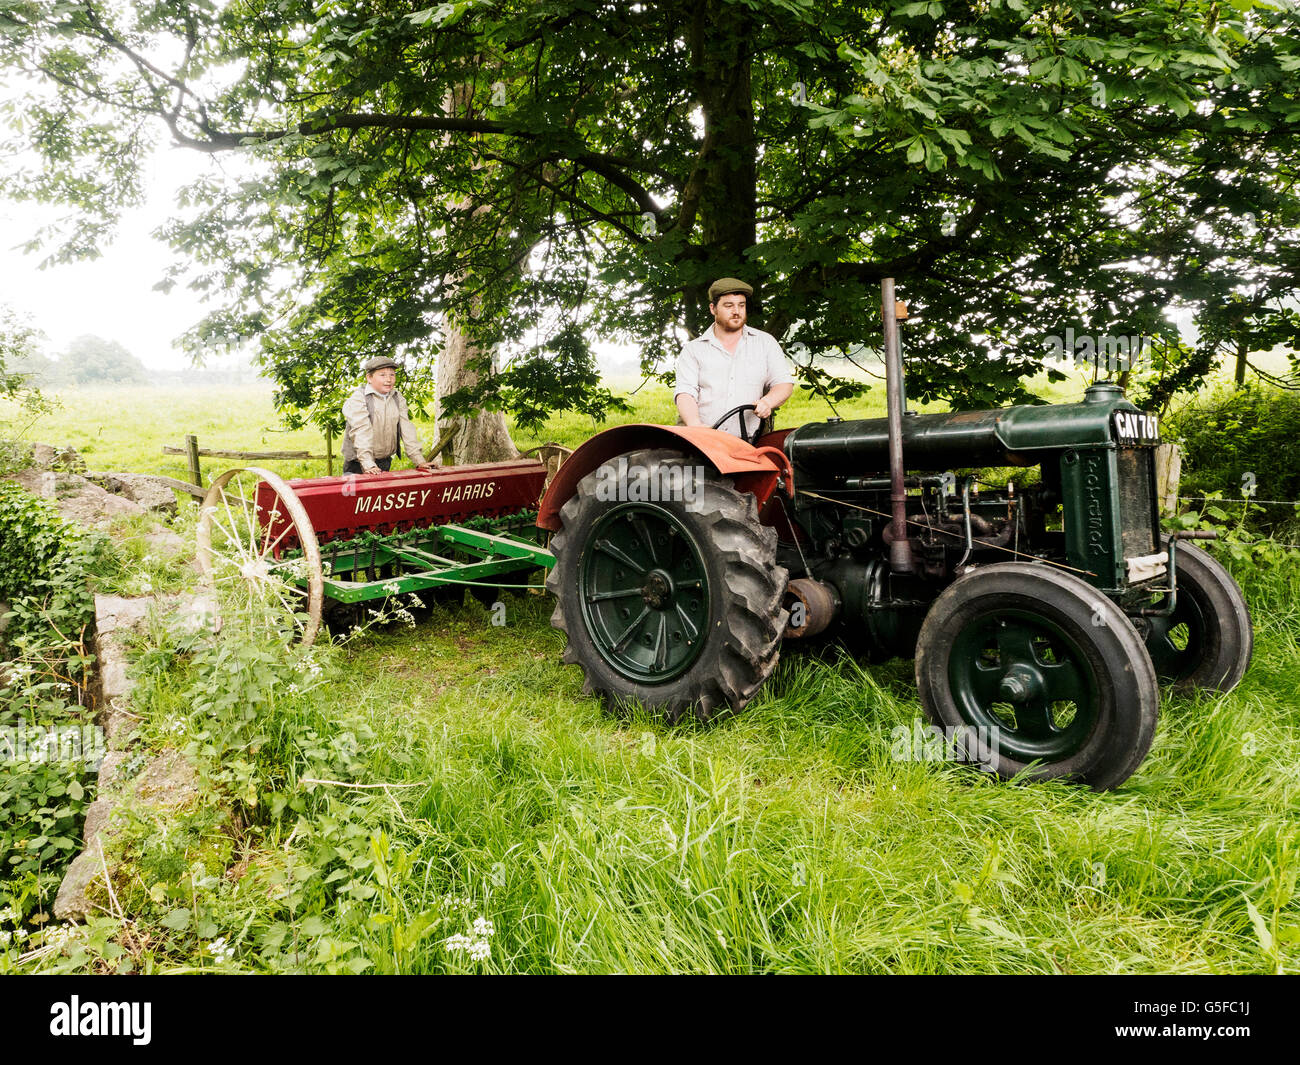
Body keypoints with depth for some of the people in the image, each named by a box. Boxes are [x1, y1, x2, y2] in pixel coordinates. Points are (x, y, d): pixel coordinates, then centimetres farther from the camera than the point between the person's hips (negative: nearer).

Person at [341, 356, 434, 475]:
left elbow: (406, 429, 2)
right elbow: (361, 433, -22)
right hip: (358, 465, -5)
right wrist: (368, 465, -34)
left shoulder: (398, 398, 8)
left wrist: (419, 461, -10)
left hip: (385, 463, 5)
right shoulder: (357, 399, -10)